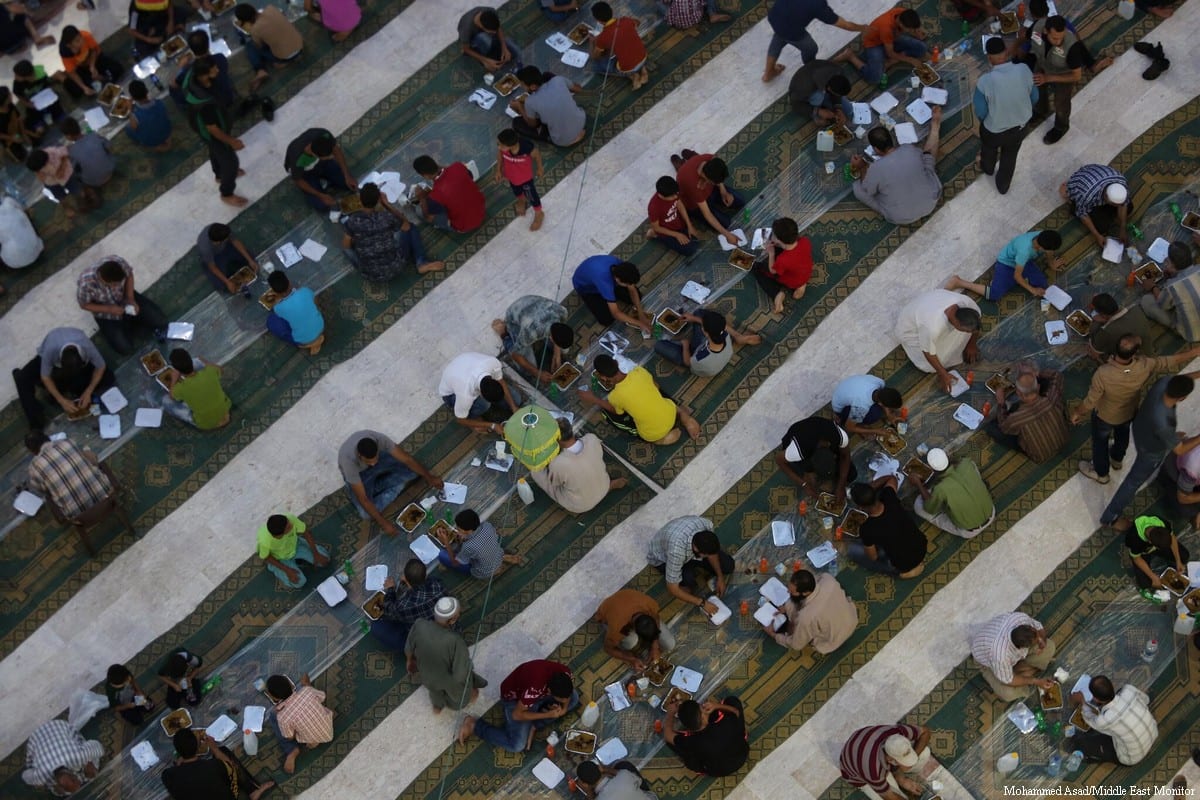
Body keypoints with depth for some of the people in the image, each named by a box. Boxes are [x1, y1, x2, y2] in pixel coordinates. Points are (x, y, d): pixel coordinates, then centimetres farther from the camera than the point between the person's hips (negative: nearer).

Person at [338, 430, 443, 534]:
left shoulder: (379, 439, -36)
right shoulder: (348, 460, -43)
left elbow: (407, 459, -22)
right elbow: (362, 498, -36)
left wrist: (429, 477, -12)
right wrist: (383, 522, -35)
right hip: (358, 473, -3)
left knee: (413, 470, -14)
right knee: (366, 514, -24)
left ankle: (374, 488, -1)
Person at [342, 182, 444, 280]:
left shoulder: (352, 221, -16)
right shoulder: (386, 217, -17)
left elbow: (345, 246, 0)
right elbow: (407, 226, 5)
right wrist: (387, 204, 7)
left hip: (368, 274, -1)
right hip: (394, 268, 1)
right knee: (411, 229, 20)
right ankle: (422, 263, 9)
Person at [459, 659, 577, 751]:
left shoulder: (565, 672, -26)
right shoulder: (534, 689, -43)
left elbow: (567, 692, 0)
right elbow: (517, 715, -28)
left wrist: (564, 708, -19)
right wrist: (548, 714, -28)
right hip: (515, 697, -7)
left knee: (574, 699, -4)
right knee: (517, 745, -18)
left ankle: (533, 725, -1)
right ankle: (473, 725, -1)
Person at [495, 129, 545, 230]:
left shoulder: (528, 148, -43)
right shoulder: (503, 148, -35)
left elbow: (537, 155, -19)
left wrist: (540, 169, -2)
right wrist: (498, 170, 1)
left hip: (525, 177, -3)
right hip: (511, 175, 3)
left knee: (530, 194, 22)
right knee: (516, 192, 32)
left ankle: (539, 214, 51)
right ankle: (521, 201, 68)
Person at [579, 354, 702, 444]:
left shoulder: (615, 396, -22)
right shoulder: (639, 371, -12)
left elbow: (616, 410, 3)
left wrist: (594, 400, 15)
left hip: (653, 435, -4)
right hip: (672, 415, 5)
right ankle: (681, 413, 12)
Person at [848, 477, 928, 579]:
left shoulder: (867, 529, -32)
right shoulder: (889, 499, -21)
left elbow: (873, 557, -12)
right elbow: (891, 478, 4)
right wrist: (869, 488, -4)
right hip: (923, 547, 5)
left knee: (851, 549, 3)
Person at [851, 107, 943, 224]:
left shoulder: (876, 169, -29)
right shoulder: (911, 150, -18)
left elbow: (866, 191, -8)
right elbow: (924, 154, 9)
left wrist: (862, 168, 4)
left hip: (901, 218, -3)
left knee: (857, 186, 6)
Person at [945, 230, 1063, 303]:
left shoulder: (1043, 237, -24)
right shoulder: (1025, 250, -42)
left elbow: (1048, 252, 6)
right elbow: (1017, 276, -28)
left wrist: (1051, 263, 23)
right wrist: (1032, 290, -17)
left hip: (1023, 261, 7)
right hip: (1006, 263, -7)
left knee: (1043, 284, -8)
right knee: (994, 295, -20)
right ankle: (958, 282, -5)